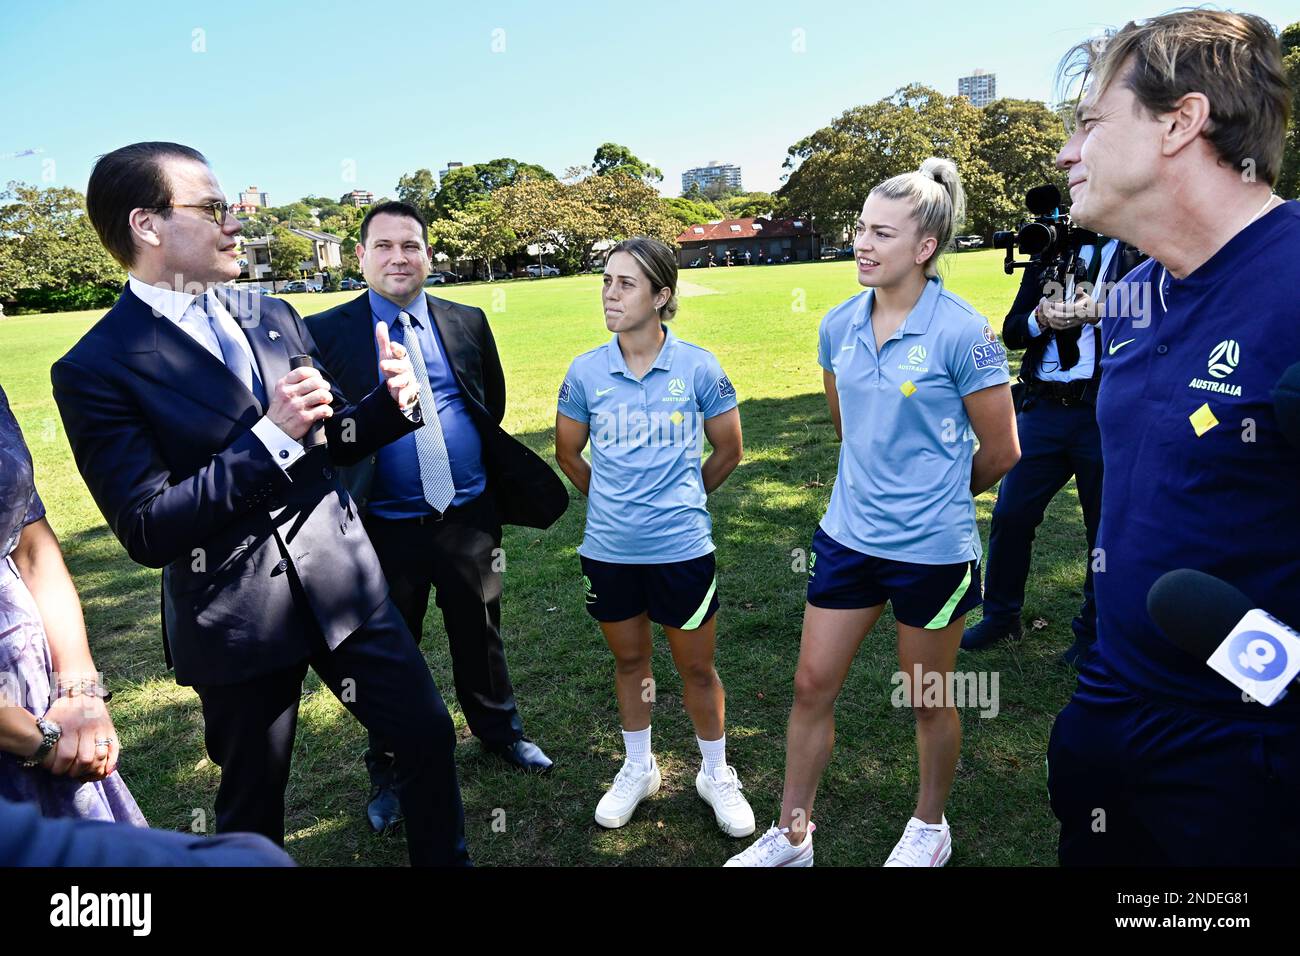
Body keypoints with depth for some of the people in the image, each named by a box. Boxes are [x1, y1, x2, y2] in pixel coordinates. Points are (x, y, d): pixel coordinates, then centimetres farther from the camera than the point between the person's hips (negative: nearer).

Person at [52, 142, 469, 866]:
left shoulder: (273, 317, 6)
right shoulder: (97, 369, -12)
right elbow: (147, 532, -16)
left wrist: (392, 404, -10)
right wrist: (270, 438, -24)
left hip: (343, 580, 5)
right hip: (239, 621, -5)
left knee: (429, 731, 13)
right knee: (253, 805, 16)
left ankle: (446, 859, 38)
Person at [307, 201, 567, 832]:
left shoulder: (467, 323, 3)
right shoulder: (326, 333, -7)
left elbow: (493, 405, 13)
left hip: (470, 517, 2)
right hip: (386, 529, -2)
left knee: (481, 637, 19)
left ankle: (499, 732, 45)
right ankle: (387, 771, 38)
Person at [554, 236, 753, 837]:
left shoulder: (697, 367, -8)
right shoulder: (586, 372, -4)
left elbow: (728, 451, 5)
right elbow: (568, 453, 11)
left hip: (682, 548, -2)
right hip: (608, 550, 2)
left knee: (696, 667, 11)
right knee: (629, 660, 19)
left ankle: (716, 774, 35)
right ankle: (638, 768, 41)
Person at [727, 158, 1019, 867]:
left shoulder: (962, 333, -17)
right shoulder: (838, 326, 0)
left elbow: (1000, 450, -7)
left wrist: (937, 497, 8)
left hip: (931, 550, -5)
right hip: (848, 535, 5)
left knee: (928, 701, 15)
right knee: (812, 685, 12)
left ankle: (929, 828, 42)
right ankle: (792, 834, 32)